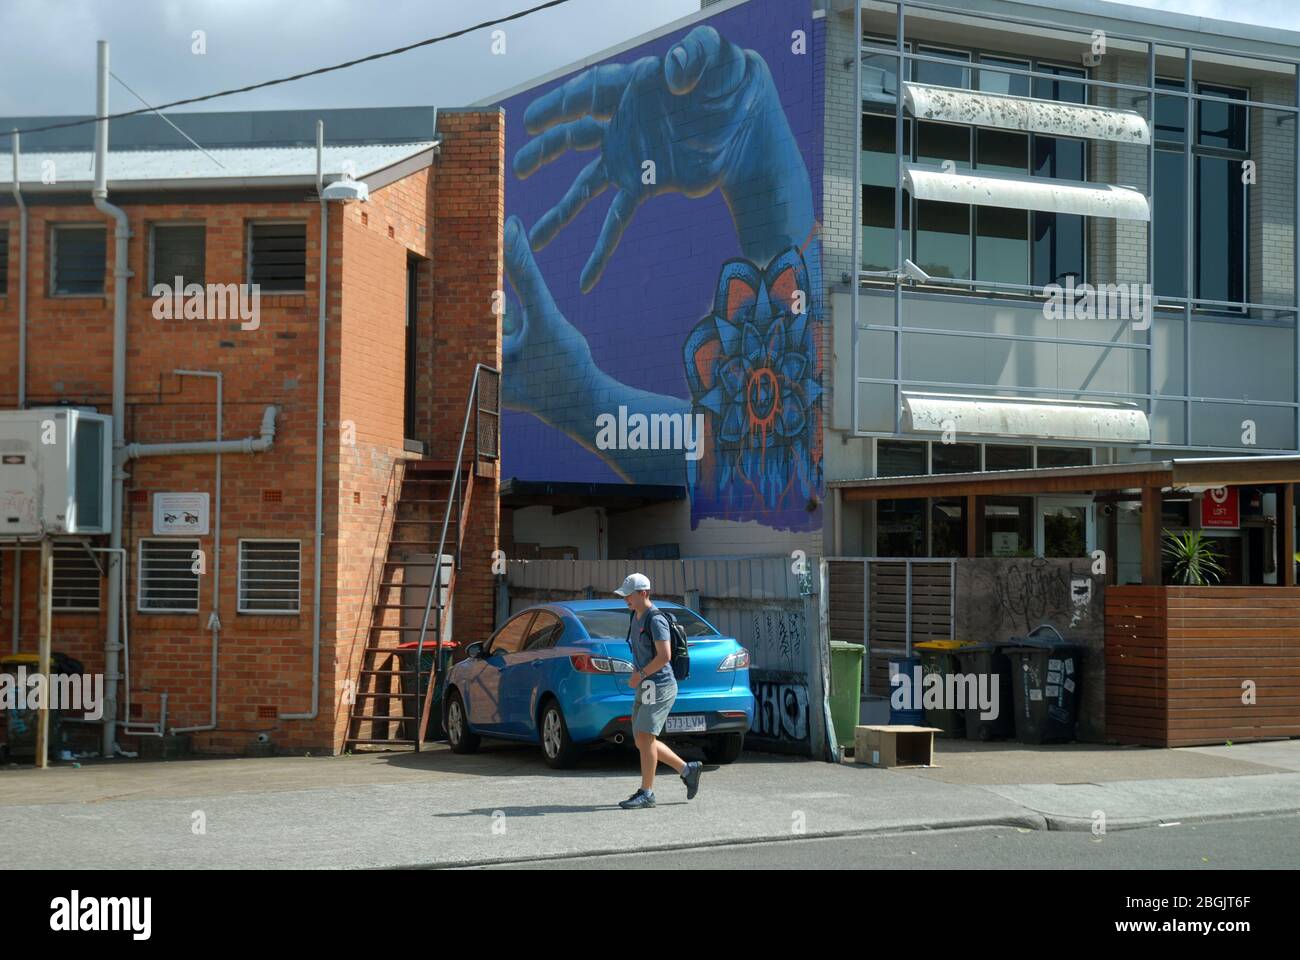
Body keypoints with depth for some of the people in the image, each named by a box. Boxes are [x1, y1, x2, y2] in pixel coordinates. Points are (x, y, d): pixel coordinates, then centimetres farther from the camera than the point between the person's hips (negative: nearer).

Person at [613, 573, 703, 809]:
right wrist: (637, 674, 11)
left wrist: (640, 675, -14)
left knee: (644, 737, -13)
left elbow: (665, 655, -23)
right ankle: (688, 770, 19)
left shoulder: (655, 619, -15)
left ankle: (646, 793, -8)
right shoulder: (637, 617, 15)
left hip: (659, 686, -10)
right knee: (642, 741, 9)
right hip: (645, 689, 10)